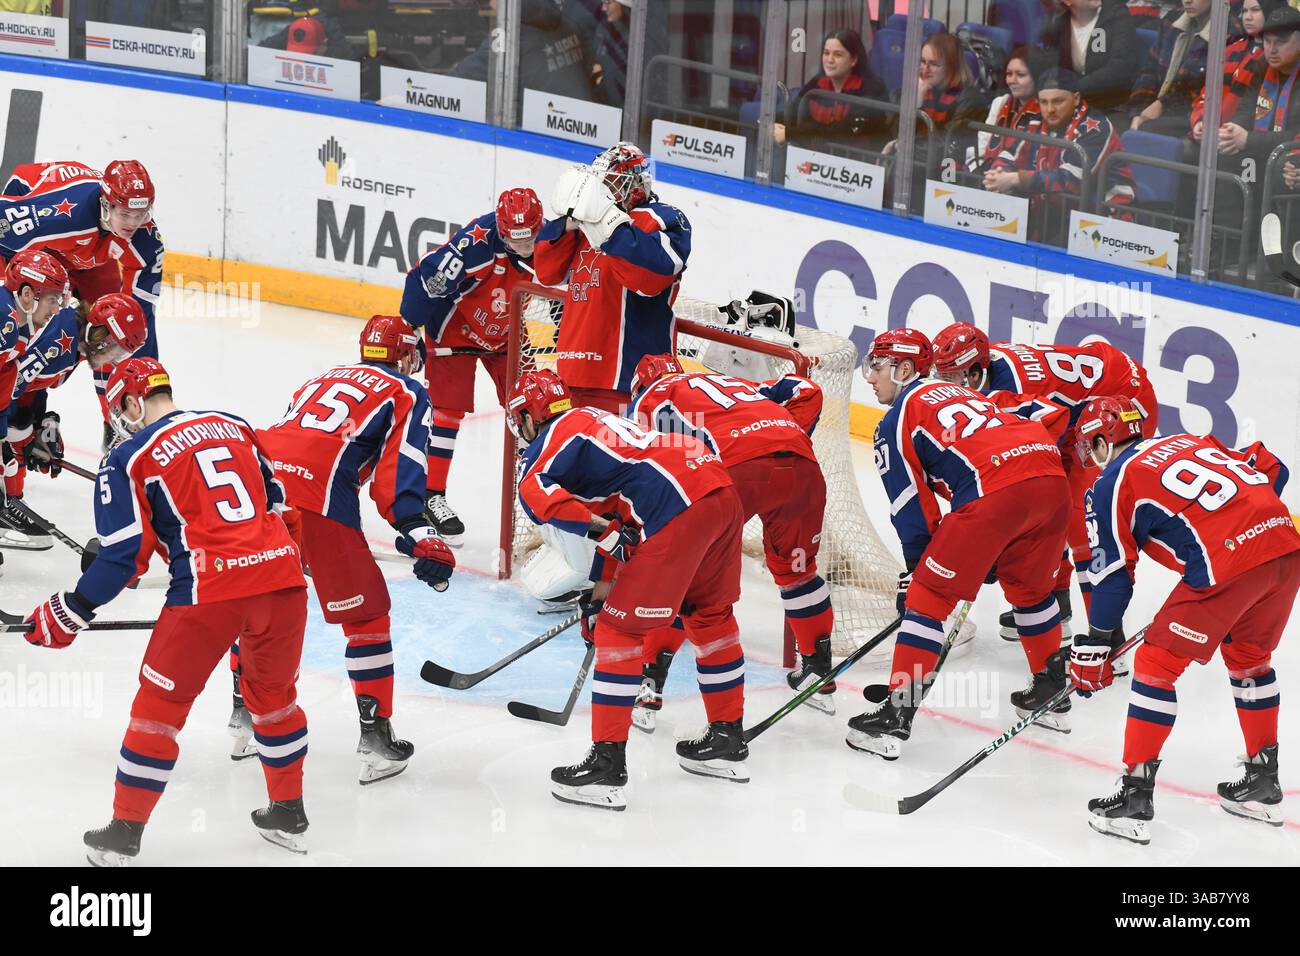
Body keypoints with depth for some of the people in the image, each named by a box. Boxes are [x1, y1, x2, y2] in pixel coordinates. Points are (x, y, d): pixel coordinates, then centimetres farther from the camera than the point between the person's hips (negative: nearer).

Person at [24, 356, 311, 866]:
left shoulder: (129, 458, 2)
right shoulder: (235, 426, 18)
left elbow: (125, 554, -2)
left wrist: (68, 615, 7)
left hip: (208, 594, -5)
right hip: (282, 575, 5)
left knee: (160, 704, 10)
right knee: (275, 693, 25)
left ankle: (123, 833, 17)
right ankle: (289, 814, 34)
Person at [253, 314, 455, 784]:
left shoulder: (322, 379, 33)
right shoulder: (406, 393, 15)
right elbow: (398, 468, -2)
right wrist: (418, 534, -11)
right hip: (321, 499, -6)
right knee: (366, 616, 8)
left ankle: (244, 717, 34)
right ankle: (376, 739, 9)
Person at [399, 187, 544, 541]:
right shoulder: (479, 242, -35)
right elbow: (425, 278, -31)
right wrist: (409, 333, -25)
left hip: (504, 332, 5)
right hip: (454, 325, -5)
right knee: (449, 407, -8)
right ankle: (434, 496, -1)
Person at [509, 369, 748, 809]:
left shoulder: (556, 434, 6)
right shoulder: (594, 421, 32)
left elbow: (535, 492, -17)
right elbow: (616, 526, 35)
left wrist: (597, 527, -16)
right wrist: (600, 593, 36)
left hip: (680, 509, -9)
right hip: (722, 492, 9)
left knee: (621, 628, -1)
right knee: (710, 614, 26)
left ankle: (608, 763, -1)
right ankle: (728, 740, 39)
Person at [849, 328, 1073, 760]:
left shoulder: (897, 421, 13)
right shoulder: (961, 393, 35)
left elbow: (912, 508, 9)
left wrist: (915, 570, 20)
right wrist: (989, 558, 40)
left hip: (995, 492, -7)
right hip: (1052, 480, 7)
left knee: (929, 597, 3)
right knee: (1029, 585, 31)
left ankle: (895, 717, 0)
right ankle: (1052, 694, 42)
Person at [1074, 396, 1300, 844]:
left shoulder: (1112, 483, 9)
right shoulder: (1194, 441, 28)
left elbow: (1113, 574, 6)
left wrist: (1093, 647, 12)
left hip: (1228, 563, -7)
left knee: (1157, 664, 5)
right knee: (1248, 657, 27)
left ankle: (1135, 796, 5)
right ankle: (1264, 782, 36)